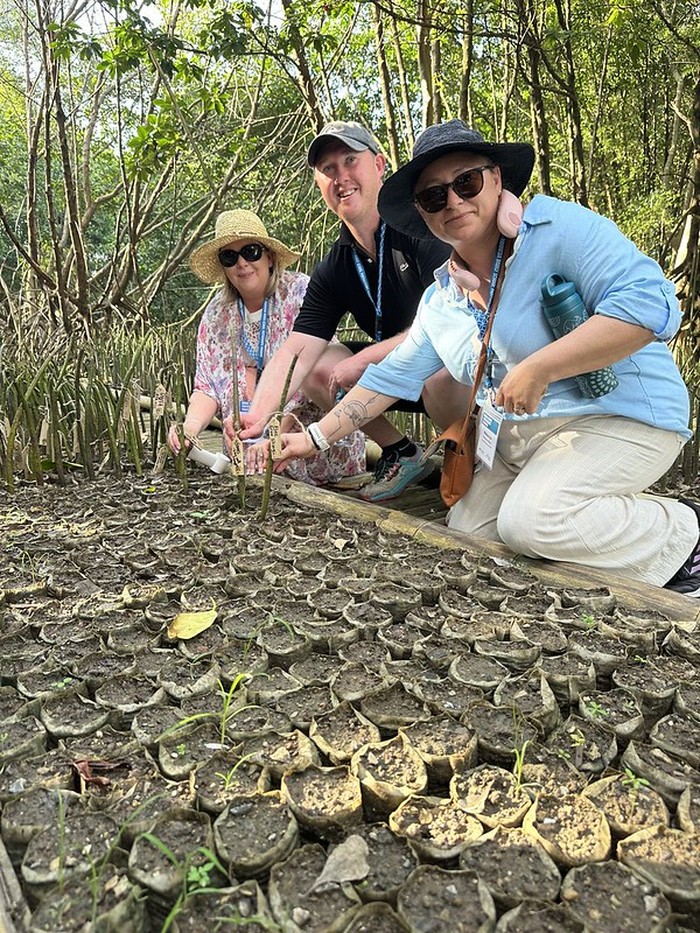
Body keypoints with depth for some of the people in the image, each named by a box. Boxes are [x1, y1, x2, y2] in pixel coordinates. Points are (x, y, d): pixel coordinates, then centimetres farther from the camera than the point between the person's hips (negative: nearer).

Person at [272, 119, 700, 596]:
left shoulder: (558, 226, -13)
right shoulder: (440, 298, 8)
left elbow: (650, 302, -24)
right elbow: (393, 377, 13)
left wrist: (538, 368, -27)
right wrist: (314, 438, 10)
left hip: (620, 414, -7)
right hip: (519, 439, 8)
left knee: (532, 521, -28)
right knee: (466, 531, 1)